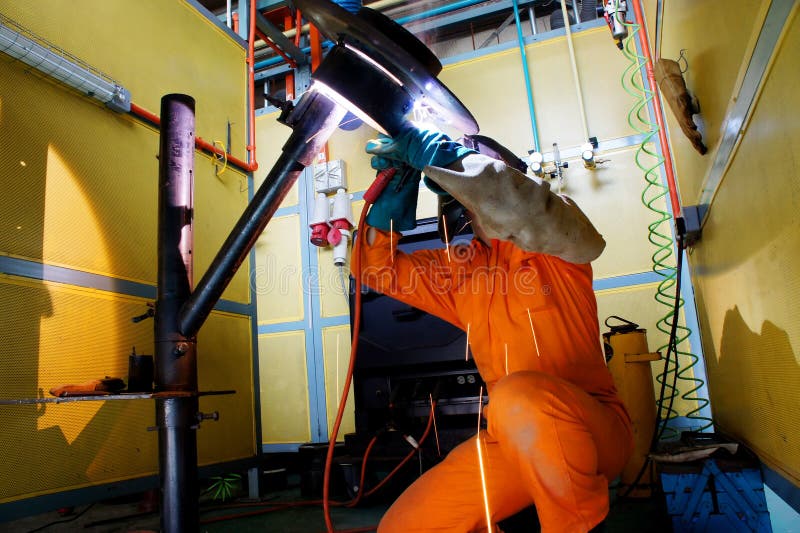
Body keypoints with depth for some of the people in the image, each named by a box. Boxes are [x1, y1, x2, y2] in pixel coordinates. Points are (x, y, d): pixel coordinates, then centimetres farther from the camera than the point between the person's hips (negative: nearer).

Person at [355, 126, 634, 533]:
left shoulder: (554, 243, -2)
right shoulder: (460, 268, 15)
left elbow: (525, 204, -26)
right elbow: (379, 268, 11)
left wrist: (436, 153, -20)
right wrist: (393, 193, -2)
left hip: (591, 430, -5)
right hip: (513, 438, 5)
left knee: (519, 397, -39)